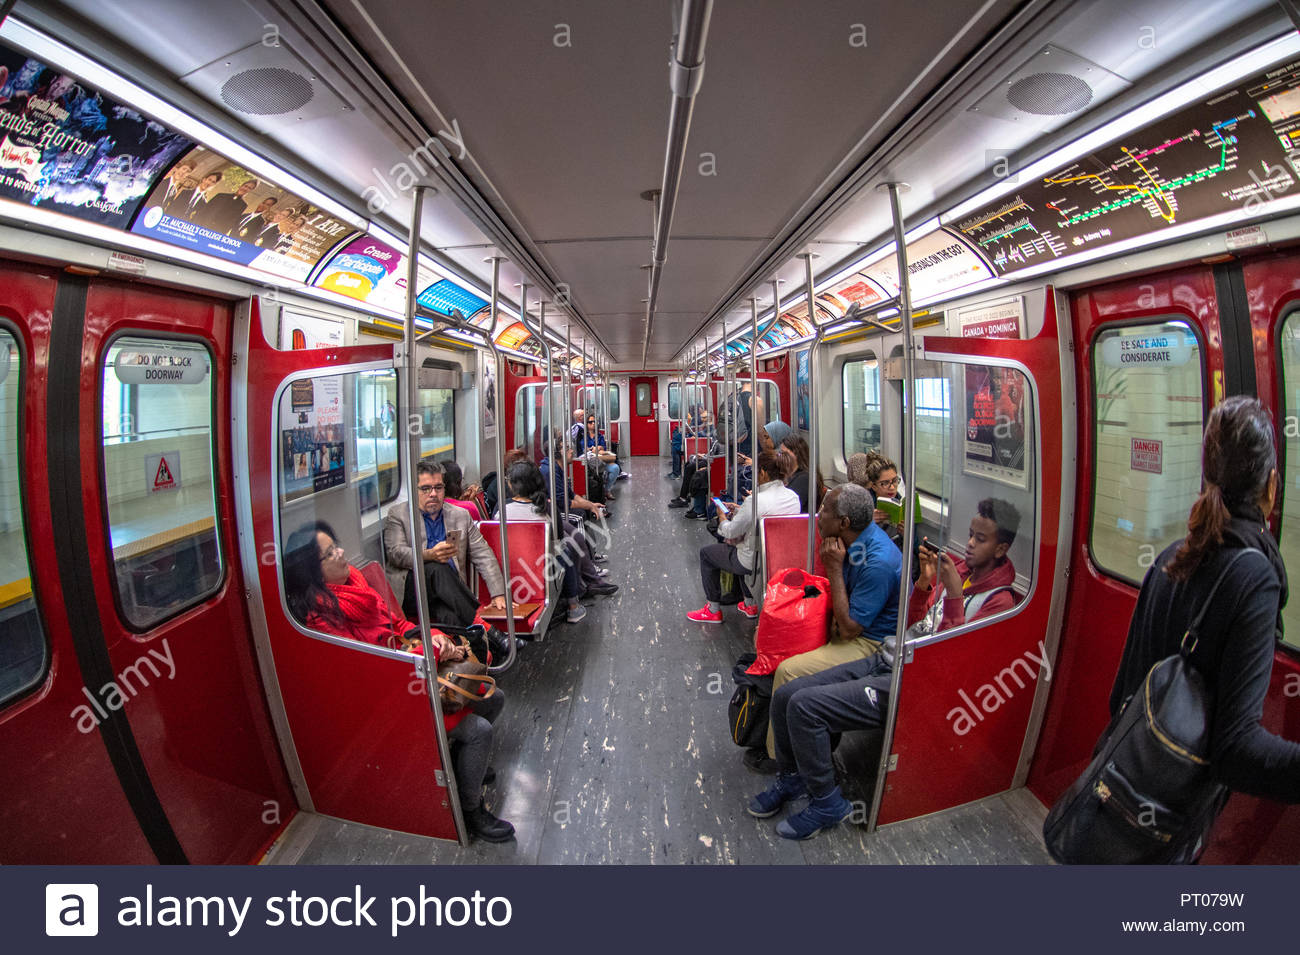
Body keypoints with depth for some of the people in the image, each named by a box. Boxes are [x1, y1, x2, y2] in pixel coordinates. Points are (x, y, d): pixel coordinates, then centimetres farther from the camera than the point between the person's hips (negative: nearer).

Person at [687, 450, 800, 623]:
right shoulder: (793, 496, -4)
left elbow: (730, 532, -16)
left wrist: (722, 515, 4)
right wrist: (739, 509, 15)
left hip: (756, 562, -8)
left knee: (706, 552, 14)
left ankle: (713, 610, 22)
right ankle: (749, 604, 37)